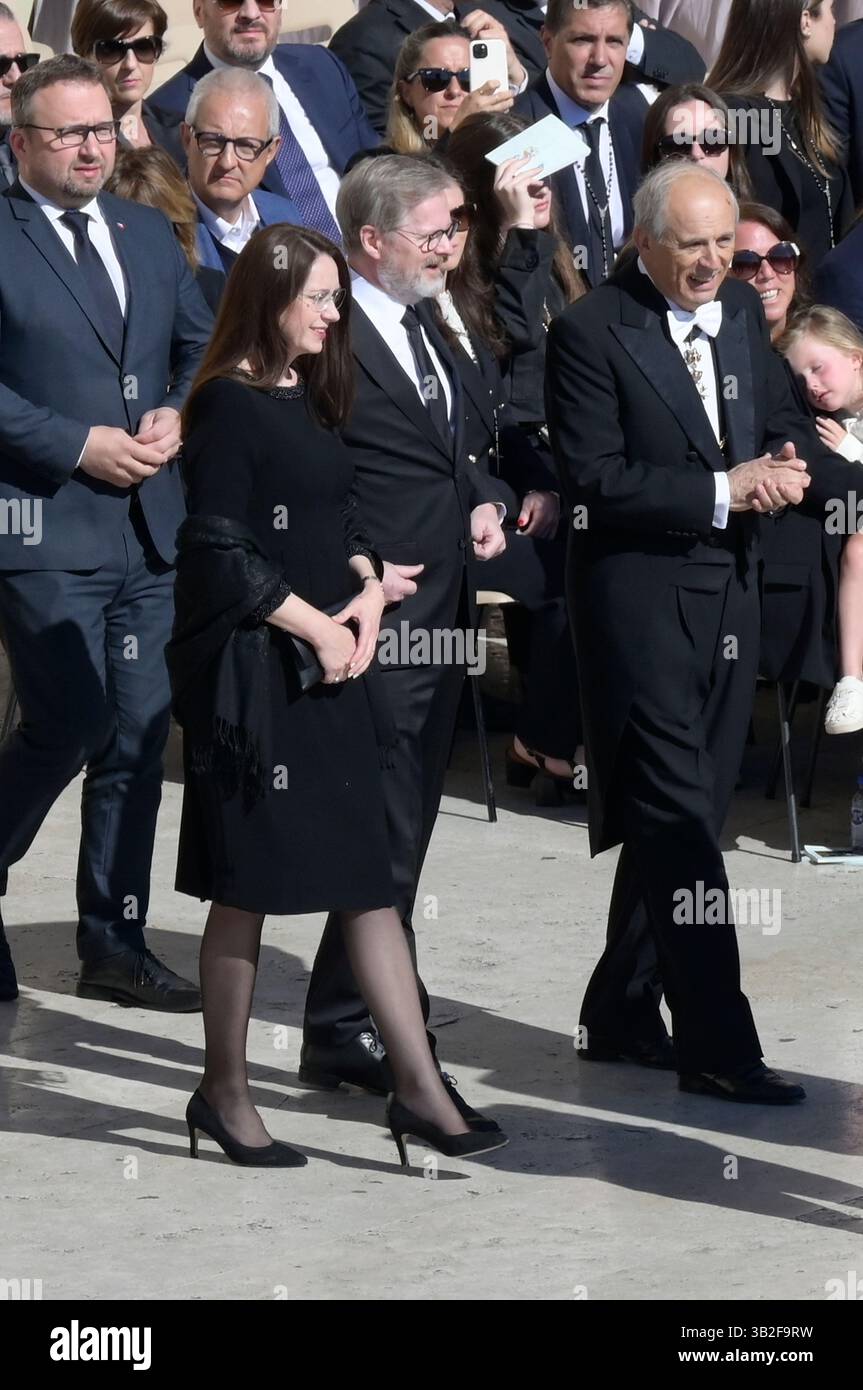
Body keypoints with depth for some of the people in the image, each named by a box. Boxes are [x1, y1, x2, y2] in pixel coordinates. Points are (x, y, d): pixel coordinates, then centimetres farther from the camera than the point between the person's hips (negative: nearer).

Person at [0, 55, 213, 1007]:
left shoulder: (147, 234, 14)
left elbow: (201, 345, 19)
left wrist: (177, 418, -1)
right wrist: (81, 446, -16)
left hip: (149, 526, 6)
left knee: (139, 736, 6)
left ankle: (114, 944, 14)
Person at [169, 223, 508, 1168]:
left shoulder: (310, 400, 14)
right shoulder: (229, 405, -11)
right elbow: (217, 549, -16)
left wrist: (368, 589, 0)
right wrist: (317, 626, -13)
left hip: (331, 664, 8)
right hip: (254, 666, -8)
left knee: (366, 875, 4)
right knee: (248, 885, 0)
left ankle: (417, 1086, 3)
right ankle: (225, 1092, 11)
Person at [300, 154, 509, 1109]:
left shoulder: (426, 328, 15)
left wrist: (483, 503, 10)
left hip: (439, 619, 9)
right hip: (378, 621, -9)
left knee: (400, 834, 12)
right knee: (389, 839, -7)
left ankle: (350, 1028, 20)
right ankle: (354, 1032, 0)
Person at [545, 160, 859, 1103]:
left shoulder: (741, 313, 11)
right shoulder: (591, 331, -11)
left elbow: (782, 424, 15)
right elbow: (593, 478, -17)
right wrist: (721, 491, -20)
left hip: (728, 593, 7)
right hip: (638, 594, -7)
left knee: (682, 819, 13)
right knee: (678, 821, -9)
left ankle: (621, 1016, 25)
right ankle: (715, 1046, -9)